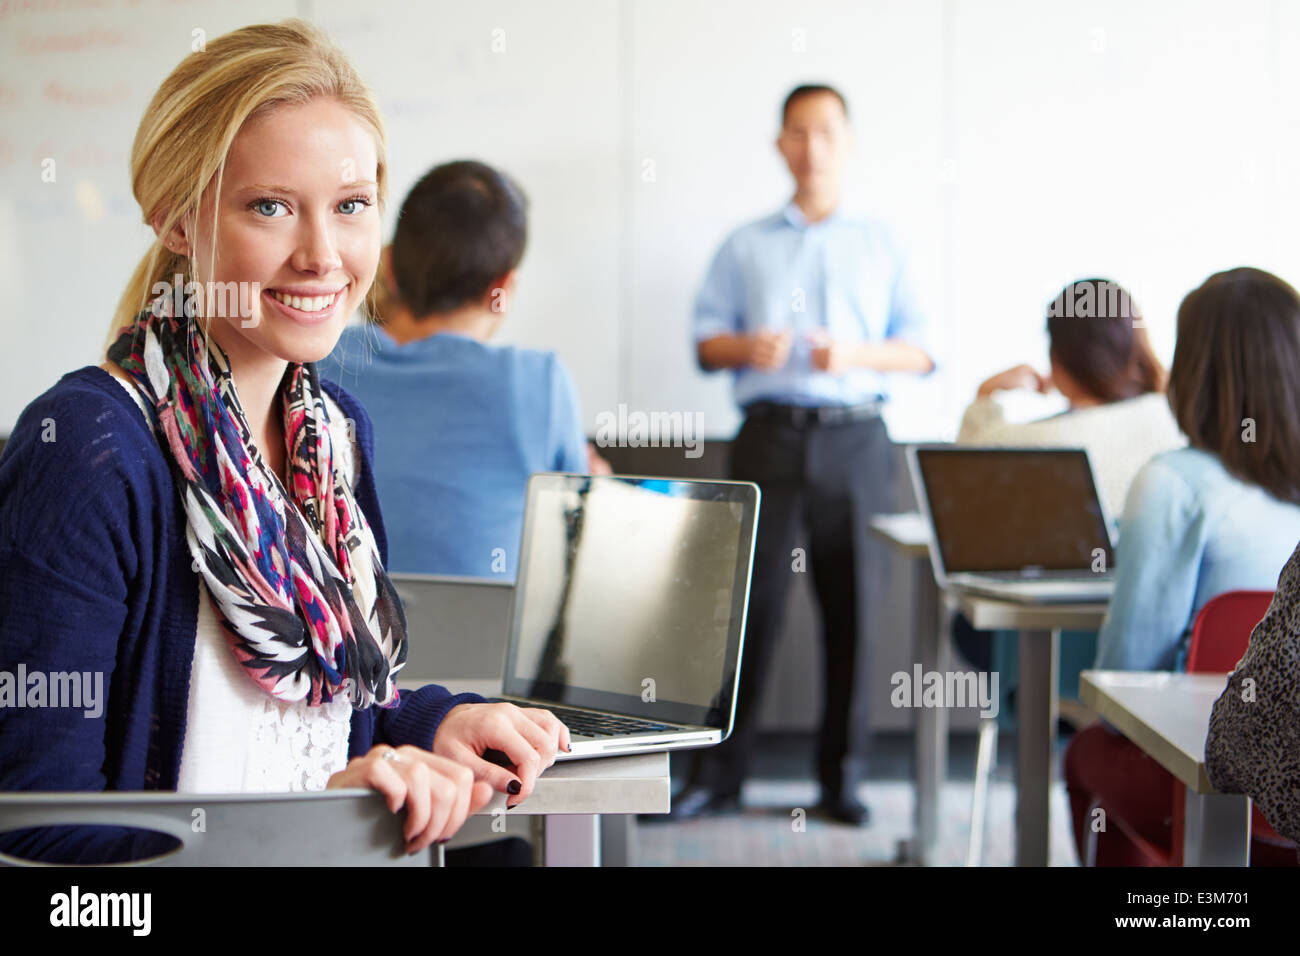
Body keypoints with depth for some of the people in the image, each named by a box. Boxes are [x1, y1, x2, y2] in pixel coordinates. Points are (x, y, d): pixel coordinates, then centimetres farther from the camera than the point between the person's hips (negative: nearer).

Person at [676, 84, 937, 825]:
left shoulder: (880, 245, 15)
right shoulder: (747, 247, 16)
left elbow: (921, 349, 8)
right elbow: (706, 340, 10)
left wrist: (854, 354, -11)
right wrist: (747, 347, -12)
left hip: (855, 438, 1)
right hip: (772, 435, 0)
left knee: (852, 604, -1)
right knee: (751, 600, -5)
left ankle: (843, 775, 8)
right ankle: (719, 775, 1)